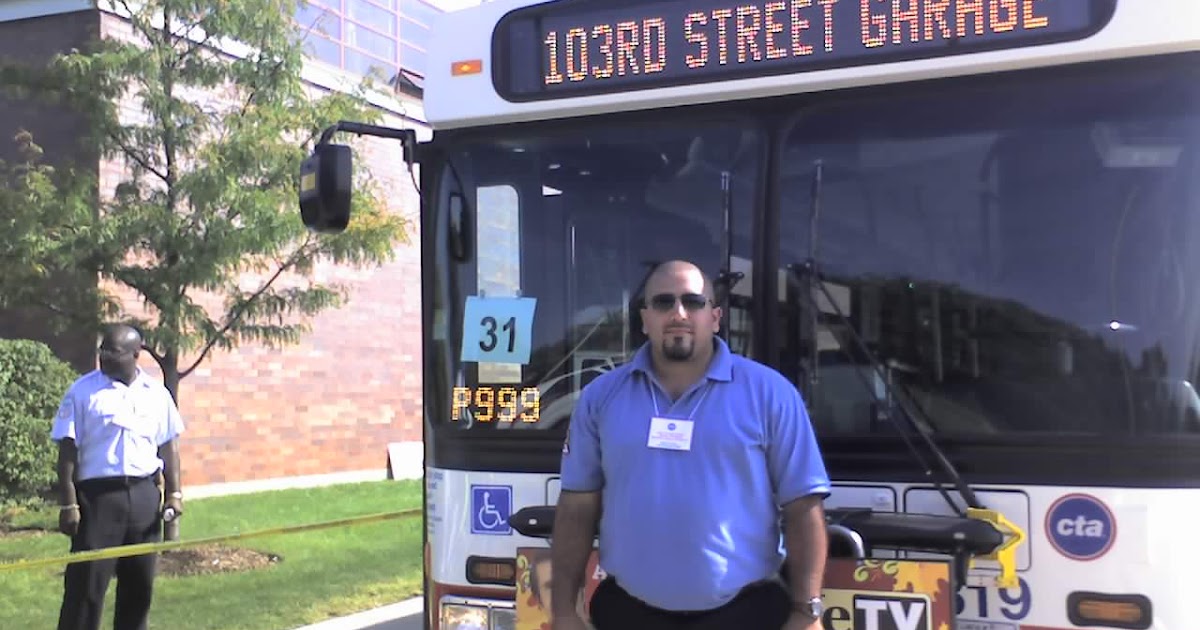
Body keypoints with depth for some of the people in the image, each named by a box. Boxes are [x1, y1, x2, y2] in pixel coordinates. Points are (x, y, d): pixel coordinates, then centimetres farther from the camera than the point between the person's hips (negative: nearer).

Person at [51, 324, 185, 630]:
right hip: (98, 494, -4)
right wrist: (69, 504, -11)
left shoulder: (157, 393, 6)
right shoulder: (83, 391, -5)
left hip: (143, 494, 4)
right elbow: (68, 450, -6)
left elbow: (168, 447, 12)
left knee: (139, 582, 12)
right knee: (86, 583, -4)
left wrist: (174, 493, 4)